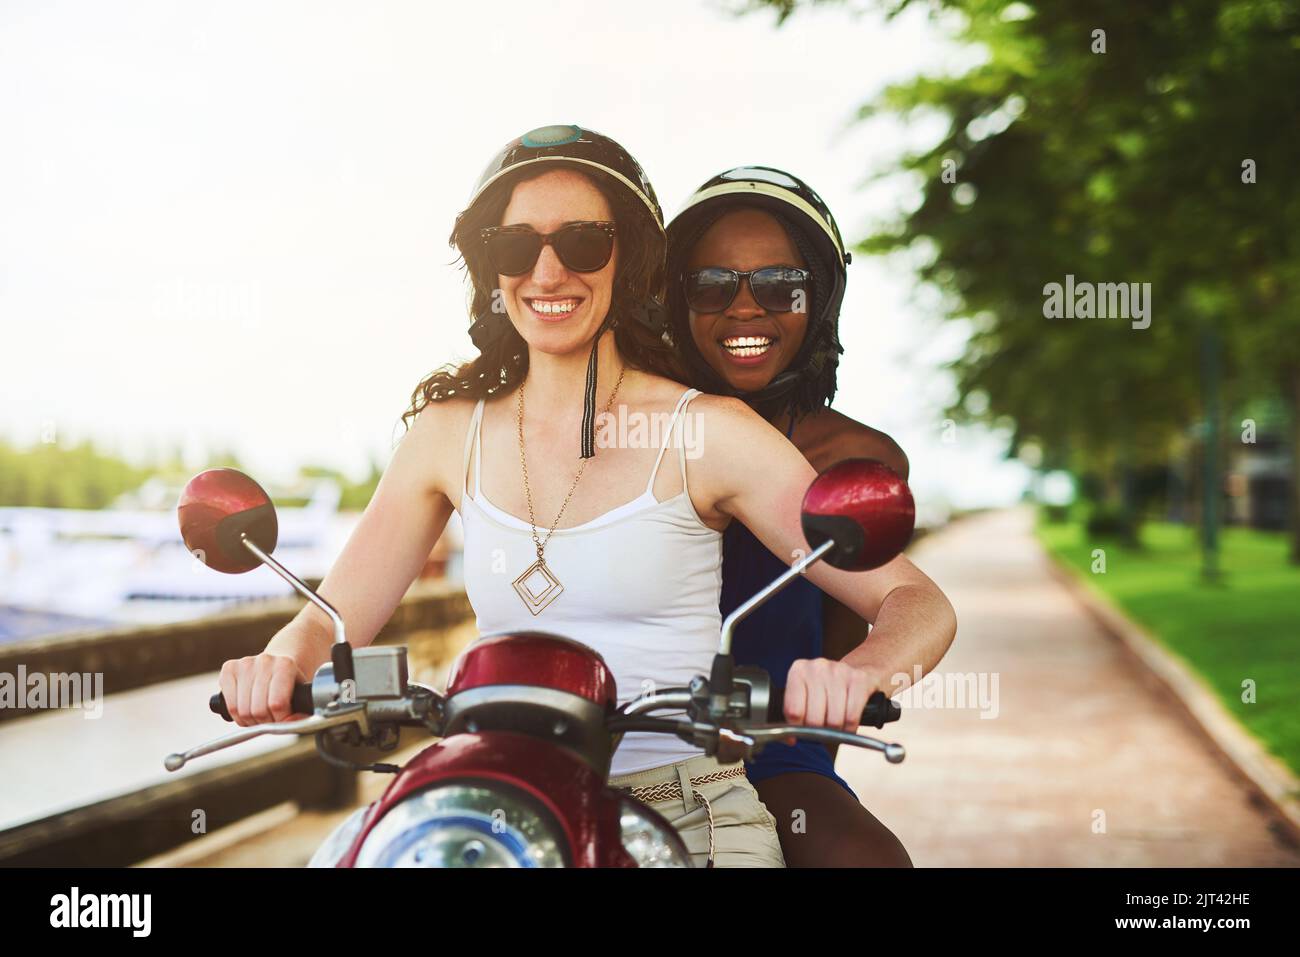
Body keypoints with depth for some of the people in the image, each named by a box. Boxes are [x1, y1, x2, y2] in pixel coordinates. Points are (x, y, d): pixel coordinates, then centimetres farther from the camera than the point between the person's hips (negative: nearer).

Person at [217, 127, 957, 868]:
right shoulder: (452, 431, 9)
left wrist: (859, 674, -28)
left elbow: (918, 604, -5)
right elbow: (332, 617, 9)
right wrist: (282, 664, -14)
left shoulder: (703, 430, -3)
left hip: (687, 816, -2)